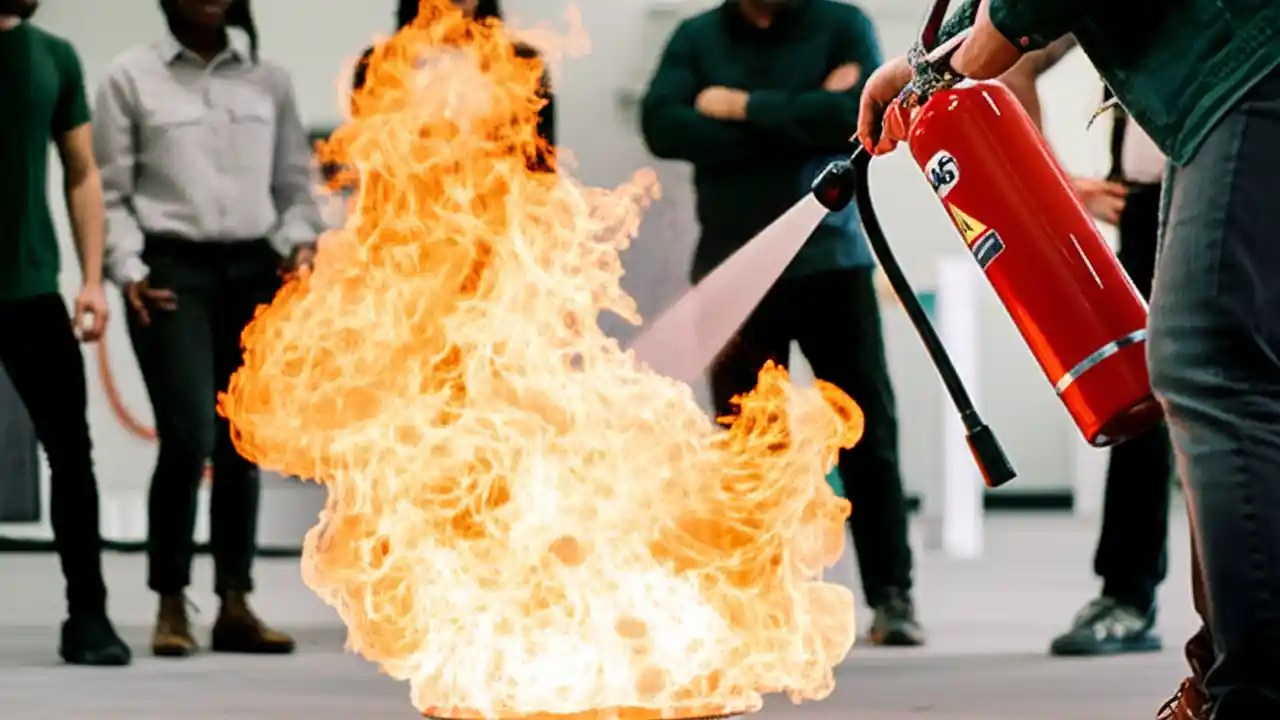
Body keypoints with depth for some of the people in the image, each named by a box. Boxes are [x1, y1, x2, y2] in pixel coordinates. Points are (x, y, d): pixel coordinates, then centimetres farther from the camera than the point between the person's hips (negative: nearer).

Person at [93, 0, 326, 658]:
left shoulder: (268, 80, 11)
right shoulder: (131, 78, 3)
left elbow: (294, 183, 13)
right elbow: (112, 191, 2)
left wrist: (299, 241, -5)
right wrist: (128, 269, -9)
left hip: (254, 270, 3)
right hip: (172, 270, -3)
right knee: (189, 436, -13)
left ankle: (235, 605, 11)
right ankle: (171, 604, -1)